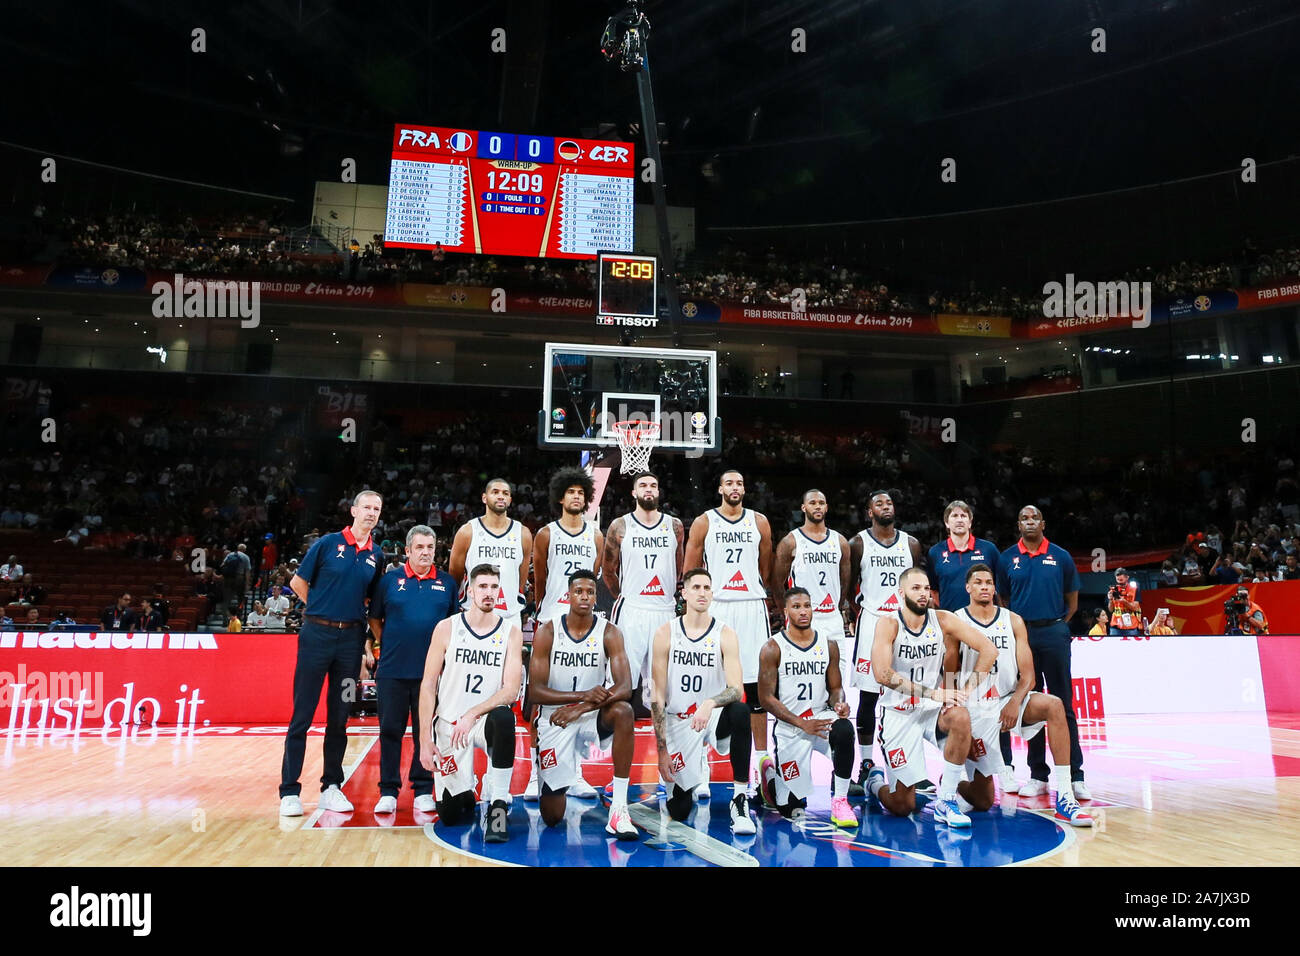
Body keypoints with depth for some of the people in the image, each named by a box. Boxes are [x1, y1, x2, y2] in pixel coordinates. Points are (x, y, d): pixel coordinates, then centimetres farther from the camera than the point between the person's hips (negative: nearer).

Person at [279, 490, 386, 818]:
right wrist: (322, 610, 6)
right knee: (302, 715, 0)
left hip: (351, 638, 3)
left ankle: (331, 787, 19)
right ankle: (289, 791, 7)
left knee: (339, 717, 9)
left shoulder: (376, 556, 8)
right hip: (317, 634, -3)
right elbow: (298, 582, 4)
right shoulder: (327, 543, -2)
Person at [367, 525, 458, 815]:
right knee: (390, 730, 5)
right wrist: (382, 646, 4)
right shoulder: (389, 580, 5)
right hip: (392, 670, 0)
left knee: (426, 731, 7)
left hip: (431, 671, 0)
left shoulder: (447, 583, 7)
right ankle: (388, 791, 16)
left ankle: (423, 790, 18)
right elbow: (375, 619, 11)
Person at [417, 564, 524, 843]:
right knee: (449, 815, -3)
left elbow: (510, 691, -10)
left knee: (503, 718, -38)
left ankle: (498, 804, -24)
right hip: (448, 724, 1)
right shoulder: (447, 628, -2)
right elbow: (428, 686, -2)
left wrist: (472, 714, -23)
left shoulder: (511, 633, -2)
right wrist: (425, 739, -8)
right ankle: (467, 794, 34)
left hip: (486, 719, -1)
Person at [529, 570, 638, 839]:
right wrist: (583, 695, -27)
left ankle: (618, 809, -27)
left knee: (623, 711, -35)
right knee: (552, 817, -1)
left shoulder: (609, 633, -8)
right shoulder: (547, 632, -9)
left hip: (592, 715, 1)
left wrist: (581, 708, -28)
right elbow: (535, 691, -14)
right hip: (554, 718, 0)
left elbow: (625, 687, -17)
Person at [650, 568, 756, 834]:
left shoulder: (725, 634, -6)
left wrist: (710, 703, -37)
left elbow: (736, 689, -15)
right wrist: (662, 750, -9)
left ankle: (740, 799, -22)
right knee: (679, 811, -2)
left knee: (740, 712, -36)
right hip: (677, 722, 0)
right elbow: (657, 697, -6)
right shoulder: (665, 633, -7)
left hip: (713, 716, 0)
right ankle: (695, 773, 34)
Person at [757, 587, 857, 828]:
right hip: (788, 727, -2)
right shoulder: (772, 648, -8)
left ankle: (839, 801, -17)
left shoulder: (829, 645, 4)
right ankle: (771, 778, 37)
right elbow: (766, 697, -10)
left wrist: (839, 704, -14)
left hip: (821, 717, 3)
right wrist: (802, 723, -19)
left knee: (844, 730, -35)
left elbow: (835, 687, 11)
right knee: (791, 810, 0)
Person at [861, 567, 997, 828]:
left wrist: (967, 689, -17)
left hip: (933, 709, 3)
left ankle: (945, 802, -16)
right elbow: (883, 674, -27)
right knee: (902, 807, -3)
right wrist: (933, 693, -31)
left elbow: (989, 650, -6)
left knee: (961, 717, -33)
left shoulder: (943, 620, -5)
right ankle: (876, 781, 36)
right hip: (899, 713, -3)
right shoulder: (888, 624, -14)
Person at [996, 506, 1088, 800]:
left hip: (1054, 634, -1)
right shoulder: (1007, 558, 6)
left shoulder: (1061, 556, 4)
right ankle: (1038, 776, 14)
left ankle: (1075, 776, 5)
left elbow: (1072, 599, 10)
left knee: (1063, 706, 0)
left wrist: (1057, 625, 3)